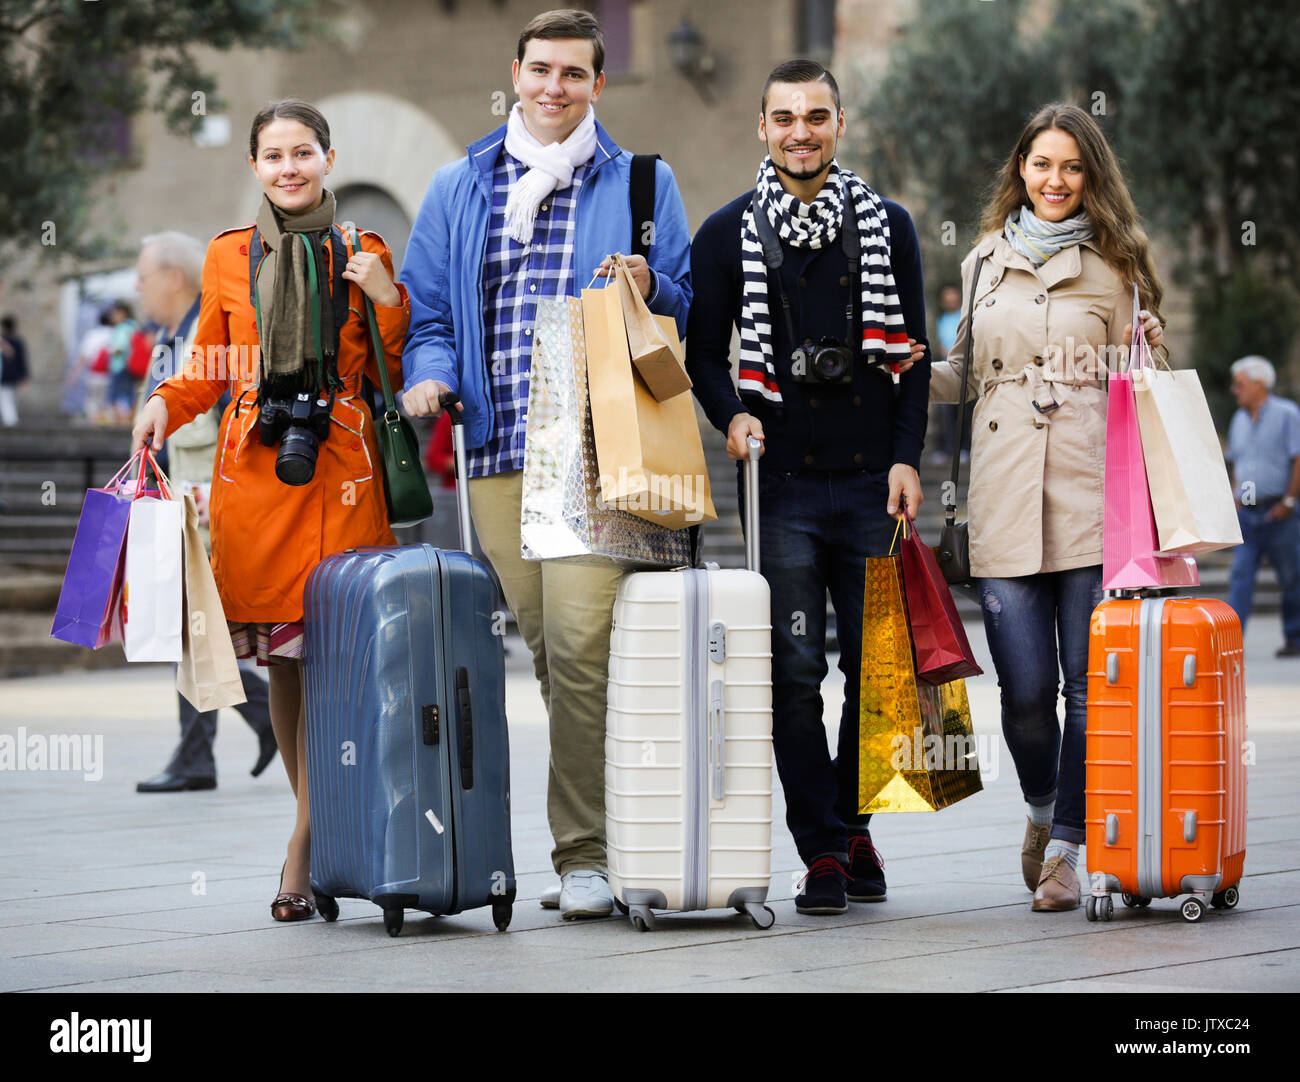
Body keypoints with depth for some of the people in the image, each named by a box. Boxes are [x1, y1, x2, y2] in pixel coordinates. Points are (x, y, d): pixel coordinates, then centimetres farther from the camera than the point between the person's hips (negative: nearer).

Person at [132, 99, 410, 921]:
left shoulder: (365, 257, 9)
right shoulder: (229, 258, 11)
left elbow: (394, 375, 10)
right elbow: (211, 367, 17)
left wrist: (386, 300, -5)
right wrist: (166, 403, -2)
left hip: (340, 469, -2)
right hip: (254, 468, 2)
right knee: (278, 653, 1)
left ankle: (304, 847, -8)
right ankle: (324, 823, 15)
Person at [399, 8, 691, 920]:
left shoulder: (641, 186, 11)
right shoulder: (458, 190, 17)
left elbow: (694, 311, 13)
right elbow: (428, 310, 17)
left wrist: (649, 288, -8)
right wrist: (430, 373, -3)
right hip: (496, 450, 3)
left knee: (580, 640, -15)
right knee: (542, 647, 5)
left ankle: (585, 853, -11)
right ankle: (590, 833, 15)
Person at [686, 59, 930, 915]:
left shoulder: (889, 227, 9)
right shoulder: (728, 234, 7)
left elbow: (911, 354, 8)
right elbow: (703, 349, 10)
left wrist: (907, 458, -2)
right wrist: (731, 414, -9)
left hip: (871, 483, 1)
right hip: (780, 483, -1)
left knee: (876, 668, 3)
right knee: (794, 674, -5)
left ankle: (854, 822, 21)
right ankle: (822, 850, -1)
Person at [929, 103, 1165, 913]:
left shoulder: (1113, 266, 10)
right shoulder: (985, 262, 16)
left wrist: (1149, 353, -10)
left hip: (1092, 499, -1)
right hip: (1005, 502, 1)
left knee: (1089, 682, -5)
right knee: (1025, 687, -3)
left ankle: (1066, 847, 4)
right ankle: (1043, 807, 26)